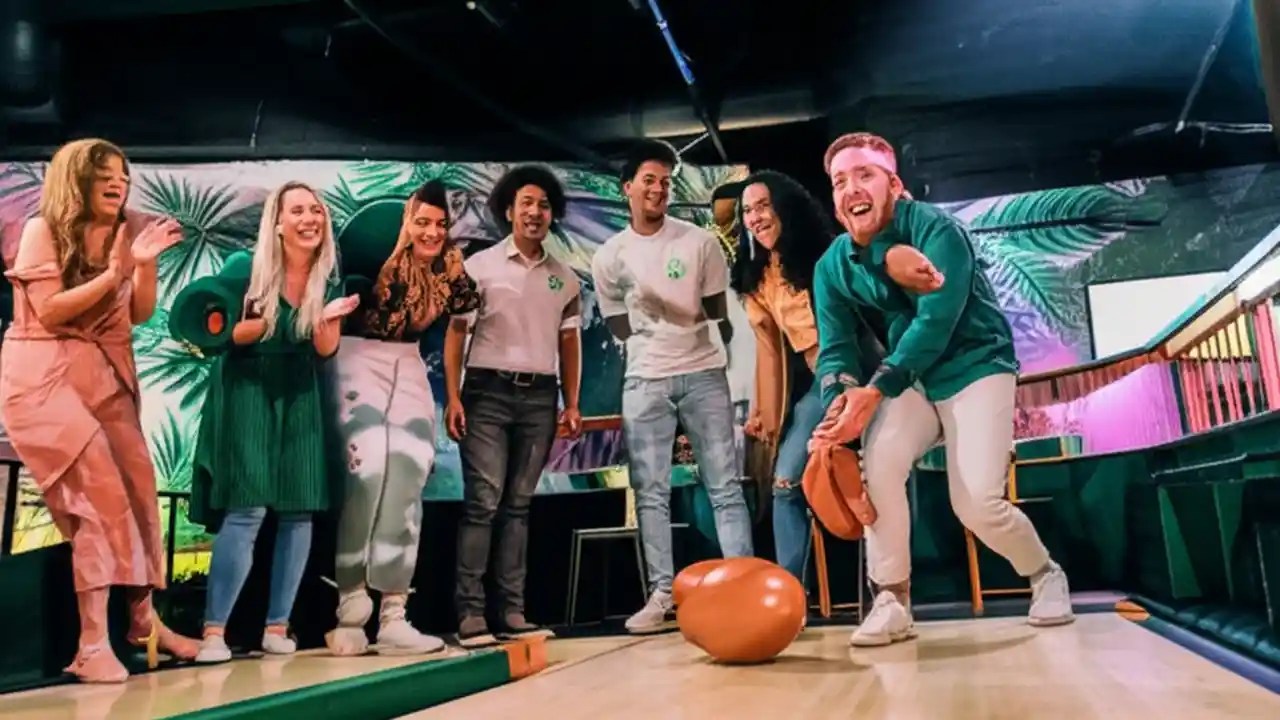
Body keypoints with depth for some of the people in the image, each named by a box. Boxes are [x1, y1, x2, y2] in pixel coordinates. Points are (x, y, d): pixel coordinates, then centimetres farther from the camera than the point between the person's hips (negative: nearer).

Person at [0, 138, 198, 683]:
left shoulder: (120, 235, 13)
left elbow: (139, 314, 9)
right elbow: (49, 312, -14)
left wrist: (146, 264, -5)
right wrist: (114, 272, -18)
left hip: (107, 378, 6)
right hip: (44, 379, -6)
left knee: (138, 487, 0)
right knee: (102, 494, -17)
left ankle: (144, 620, 14)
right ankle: (92, 644, -13)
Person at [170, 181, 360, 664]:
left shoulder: (328, 279, 3)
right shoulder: (244, 268, -8)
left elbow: (325, 350, -2)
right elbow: (210, 334, -9)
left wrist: (329, 318, -22)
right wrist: (262, 324, -23)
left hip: (299, 400, 4)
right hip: (245, 395, -4)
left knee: (300, 512, 1)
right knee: (246, 511, -11)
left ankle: (277, 627, 11)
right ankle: (213, 631, -2)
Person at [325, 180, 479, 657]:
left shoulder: (448, 269, 3)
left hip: (409, 367, 5)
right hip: (361, 359, -5)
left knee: (408, 479, -4)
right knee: (366, 474, -16)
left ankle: (392, 617, 0)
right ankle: (350, 613, -4)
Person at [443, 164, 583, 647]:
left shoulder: (564, 277, 12)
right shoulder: (480, 266, 2)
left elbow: (569, 343, 14)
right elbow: (456, 333, -1)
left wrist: (572, 404, 7)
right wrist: (452, 397, -10)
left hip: (540, 397, 3)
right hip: (488, 392, -3)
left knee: (519, 504, 6)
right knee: (482, 501, -7)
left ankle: (511, 612, 10)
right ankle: (471, 614, -2)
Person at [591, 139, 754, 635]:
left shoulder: (700, 241, 2)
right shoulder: (609, 257, 4)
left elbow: (718, 314, 6)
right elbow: (620, 327, 8)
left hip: (704, 374, -1)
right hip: (644, 382, 1)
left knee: (725, 486, -2)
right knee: (650, 493, 0)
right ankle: (662, 595, 5)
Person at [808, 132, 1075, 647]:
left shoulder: (936, 231, -20)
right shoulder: (832, 266, -4)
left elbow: (934, 323, -31)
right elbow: (835, 348, -8)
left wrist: (874, 392, -42)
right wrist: (838, 405, -31)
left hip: (976, 368, -4)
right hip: (910, 380, 4)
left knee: (977, 503, -14)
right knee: (877, 459, -25)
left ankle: (1045, 574, 20)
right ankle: (892, 601, -11)